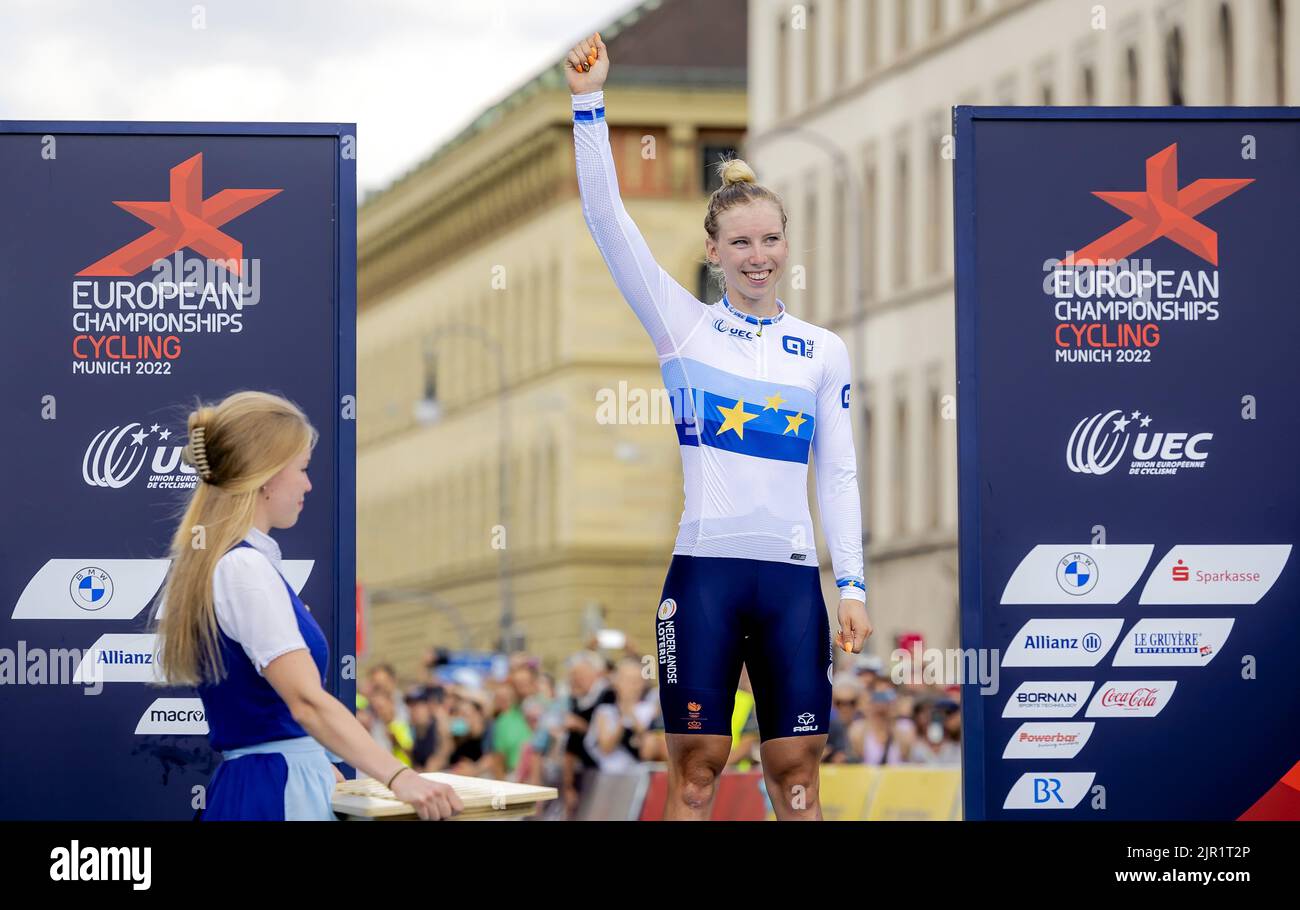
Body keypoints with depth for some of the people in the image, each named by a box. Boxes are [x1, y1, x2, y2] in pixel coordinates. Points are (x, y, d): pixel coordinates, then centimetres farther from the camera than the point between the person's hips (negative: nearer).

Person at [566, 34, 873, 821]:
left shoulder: (824, 352, 9)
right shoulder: (685, 328, 5)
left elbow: (839, 475, 9)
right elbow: (607, 220, -2)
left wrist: (853, 585, 1)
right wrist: (590, 103, -9)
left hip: (792, 577, 1)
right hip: (705, 570, -1)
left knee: (797, 770, 2)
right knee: (696, 769, -1)